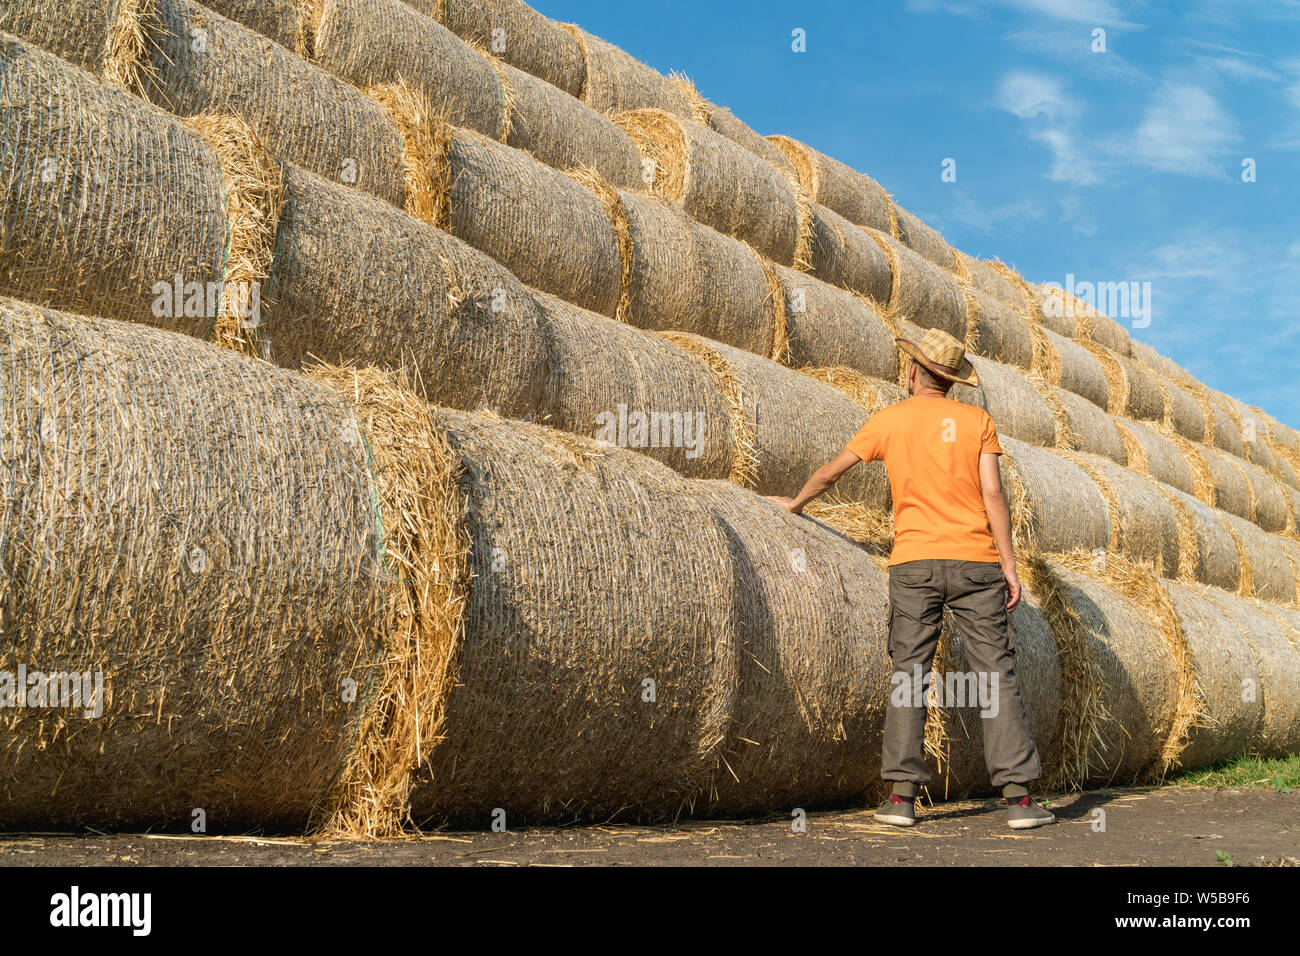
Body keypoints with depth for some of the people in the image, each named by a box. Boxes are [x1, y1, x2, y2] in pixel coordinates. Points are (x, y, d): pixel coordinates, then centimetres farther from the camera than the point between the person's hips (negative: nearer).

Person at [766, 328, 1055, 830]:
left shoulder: (889, 420, 7)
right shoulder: (977, 420, 5)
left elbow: (830, 471, 17)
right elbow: (993, 494, -3)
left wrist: (796, 502, 36)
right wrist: (1009, 564, 0)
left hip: (914, 562, 0)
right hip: (975, 562, 0)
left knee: (908, 674, 5)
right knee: (996, 675, 2)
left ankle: (902, 796, 1)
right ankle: (1019, 798, -1)